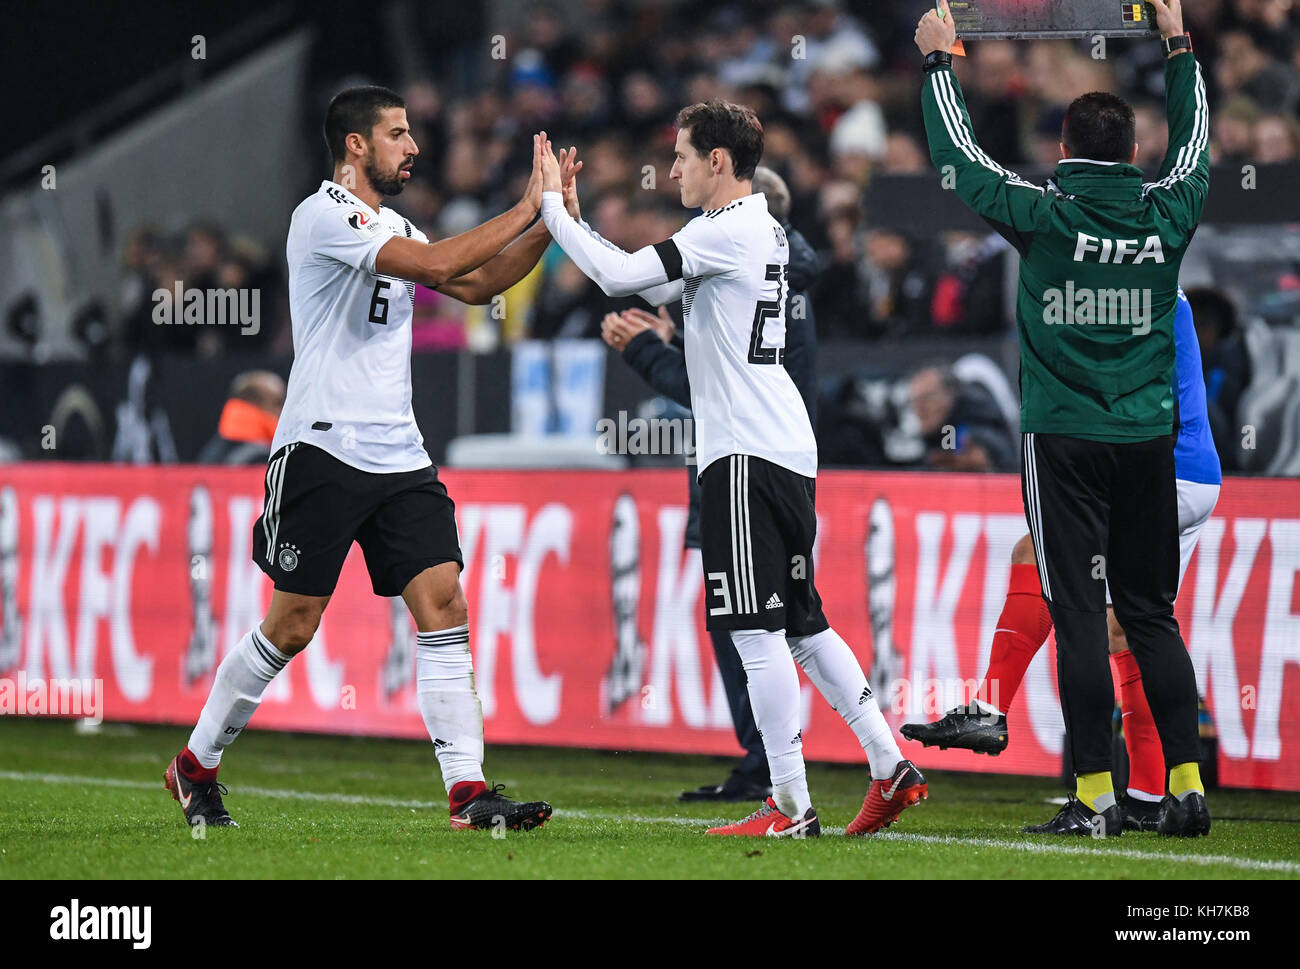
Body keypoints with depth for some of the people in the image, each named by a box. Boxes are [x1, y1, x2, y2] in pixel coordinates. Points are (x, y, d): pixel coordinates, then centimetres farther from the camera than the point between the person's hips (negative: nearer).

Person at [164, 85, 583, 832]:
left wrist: (550, 222, 8)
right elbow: (438, 264, -21)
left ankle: (468, 792, -11)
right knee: (292, 627, -2)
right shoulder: (325, 216, -11)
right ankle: (195, 765, 16)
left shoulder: (392, 228, 17)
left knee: (444, 604, -7)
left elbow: (476, 284, 19)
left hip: (399, 456, 8)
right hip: (323, 450, -7)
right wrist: (525, 210, -14)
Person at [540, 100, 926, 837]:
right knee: (802, 623, 13)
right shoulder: (763, 229, 18)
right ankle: (891, 766, 10)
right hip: (787, 449, 10)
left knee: (757, 629, -8)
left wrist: (553, 206, -4)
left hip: (745, 453, -10)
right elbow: (658, 289, 23)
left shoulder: (727, 230, -12)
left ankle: (792, 805, -7)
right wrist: (566, 213, 19)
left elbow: (621, 277, -16)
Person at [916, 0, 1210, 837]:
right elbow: (1195, 145, 22)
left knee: (1081, 616, -3)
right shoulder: (1167, 214, 1)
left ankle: (1095, 797, -6)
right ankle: (1187, 787, 4)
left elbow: (960, 156, 5)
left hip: (1066, 440, -3)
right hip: (1148, 443, 3)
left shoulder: (1044, 214, -8)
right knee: (1153, 615, 10)